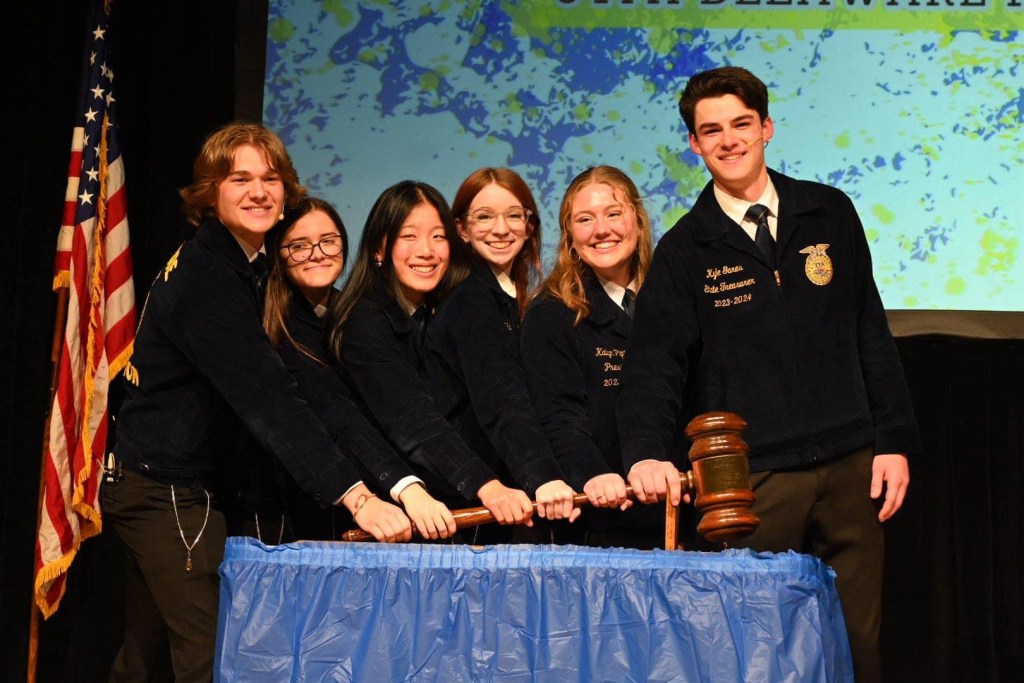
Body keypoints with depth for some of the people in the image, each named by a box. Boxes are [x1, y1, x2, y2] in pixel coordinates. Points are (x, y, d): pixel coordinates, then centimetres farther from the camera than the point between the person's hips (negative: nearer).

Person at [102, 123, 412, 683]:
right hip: (168, 493, -10)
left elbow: (253, 383, 14)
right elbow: (267, 400, -29)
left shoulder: (227, 265, 12)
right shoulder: (207, 279, -20)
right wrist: (355, 495, -34)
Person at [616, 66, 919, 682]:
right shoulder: (685, 250, 3)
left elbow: (871, 334, 11)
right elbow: (655, 362, -5)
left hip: (849, 467, 2)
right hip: (753, 480, -2)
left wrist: (895, 440, 6)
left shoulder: (830, 214, 9)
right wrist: (648, 453, -22)